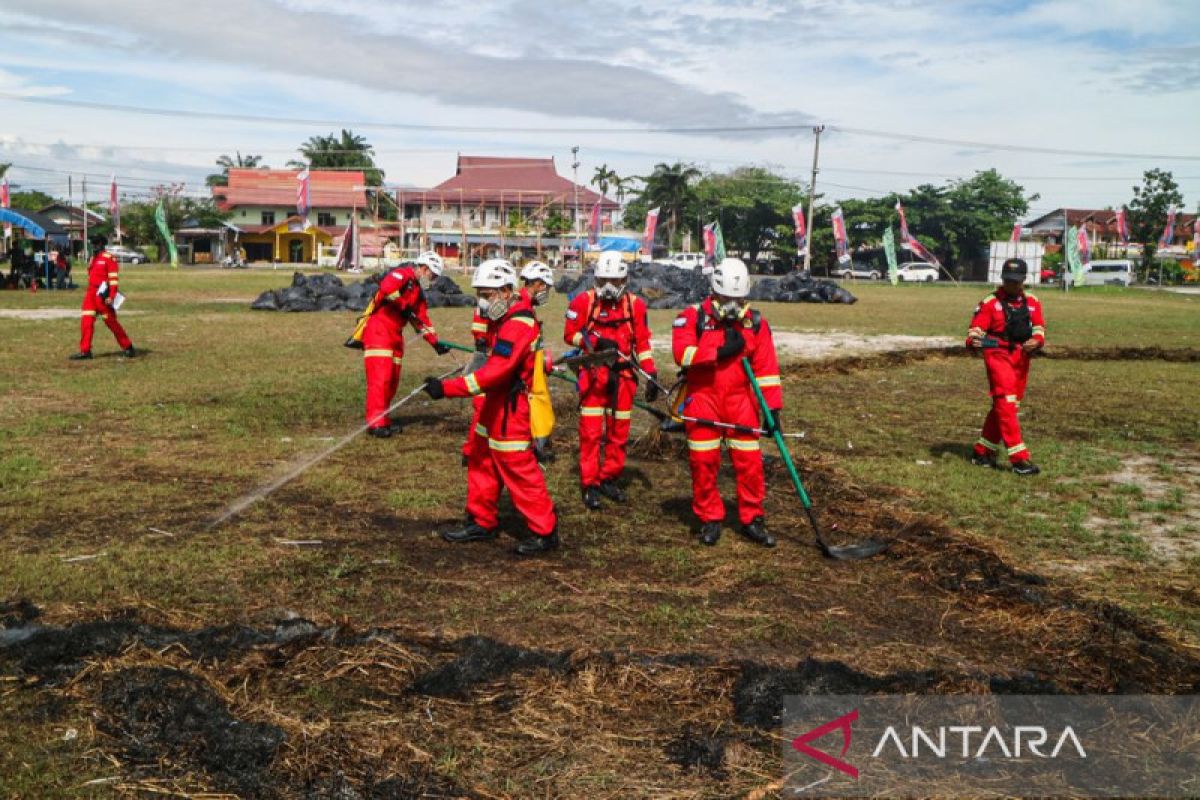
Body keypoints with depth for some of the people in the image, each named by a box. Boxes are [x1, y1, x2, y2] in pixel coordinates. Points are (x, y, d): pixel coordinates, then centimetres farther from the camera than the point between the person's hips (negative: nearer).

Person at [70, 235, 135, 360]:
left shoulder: (109, 258, -8)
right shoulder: (93, 259, 17)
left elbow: (114, 279, -14)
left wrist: (111, 297, -20)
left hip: (103, 296, -8)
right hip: (90, 294, 8)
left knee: (111, 322, -1)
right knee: (86, 321, 0)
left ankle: (128, 348, 11)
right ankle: (85, 351, 3)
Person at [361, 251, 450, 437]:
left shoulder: (418, 292, 20)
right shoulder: (404, 274, -9)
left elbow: (422, 319, 20)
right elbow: (386, 288, -29)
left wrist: (436, 343, 12)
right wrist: (404, 306, -18)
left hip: (395, 335, 10)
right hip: (378, 329, -10)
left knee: (392, 379, 9)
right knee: (380, 375, -14)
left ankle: (382, 418, 17)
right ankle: (375, 422, -15)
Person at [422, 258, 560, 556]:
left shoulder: (518, 326, -23)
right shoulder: (506, 321, 10)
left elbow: (495, 373, -30)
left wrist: (447, 388, -31)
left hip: (511, 413, -10)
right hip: (496, 408, 10)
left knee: (519, 472, -4)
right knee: (482, 462, 16)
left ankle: (545, 532, 7)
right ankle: (482, 522, 28)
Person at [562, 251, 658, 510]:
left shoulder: (635, 304, 3)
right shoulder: (584, 301, -4)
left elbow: (642, 342, 6)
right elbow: (570, 335, -2)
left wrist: (651, 373, -1)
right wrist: (598, 341, -17)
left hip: (623, 375, 3)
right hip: (593, 374, -3)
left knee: (619, 432, 9)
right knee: (591, 432, -2)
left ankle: (610, 478, 23)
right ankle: (590, 483, 7)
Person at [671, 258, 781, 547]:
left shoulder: (755, 323, 4)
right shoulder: (692, 317, -3)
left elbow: (767, 368, 2)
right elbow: (681, 353, -17)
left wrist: (773, 407, -5)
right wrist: (719, 352, -20)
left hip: (740, 400, 2)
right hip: (702, 397, -1)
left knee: (750, 461, -1)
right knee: (704, 462, 2)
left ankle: (752, 519, 12)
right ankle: (710, 519, 17)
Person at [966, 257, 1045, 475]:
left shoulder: (1032, 302, 11)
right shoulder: (990, 302, -4)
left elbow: (1039, 329, 7)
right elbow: (975, 329, -9)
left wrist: (1036, 341, -15)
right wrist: (974, 341, -31)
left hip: (1022, 359, 6)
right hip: (998, 355, -6)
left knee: (1006, 405, 12)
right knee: (1006, 404, -14)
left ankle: (982, 452, 25)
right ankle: (1019, 459, -15)